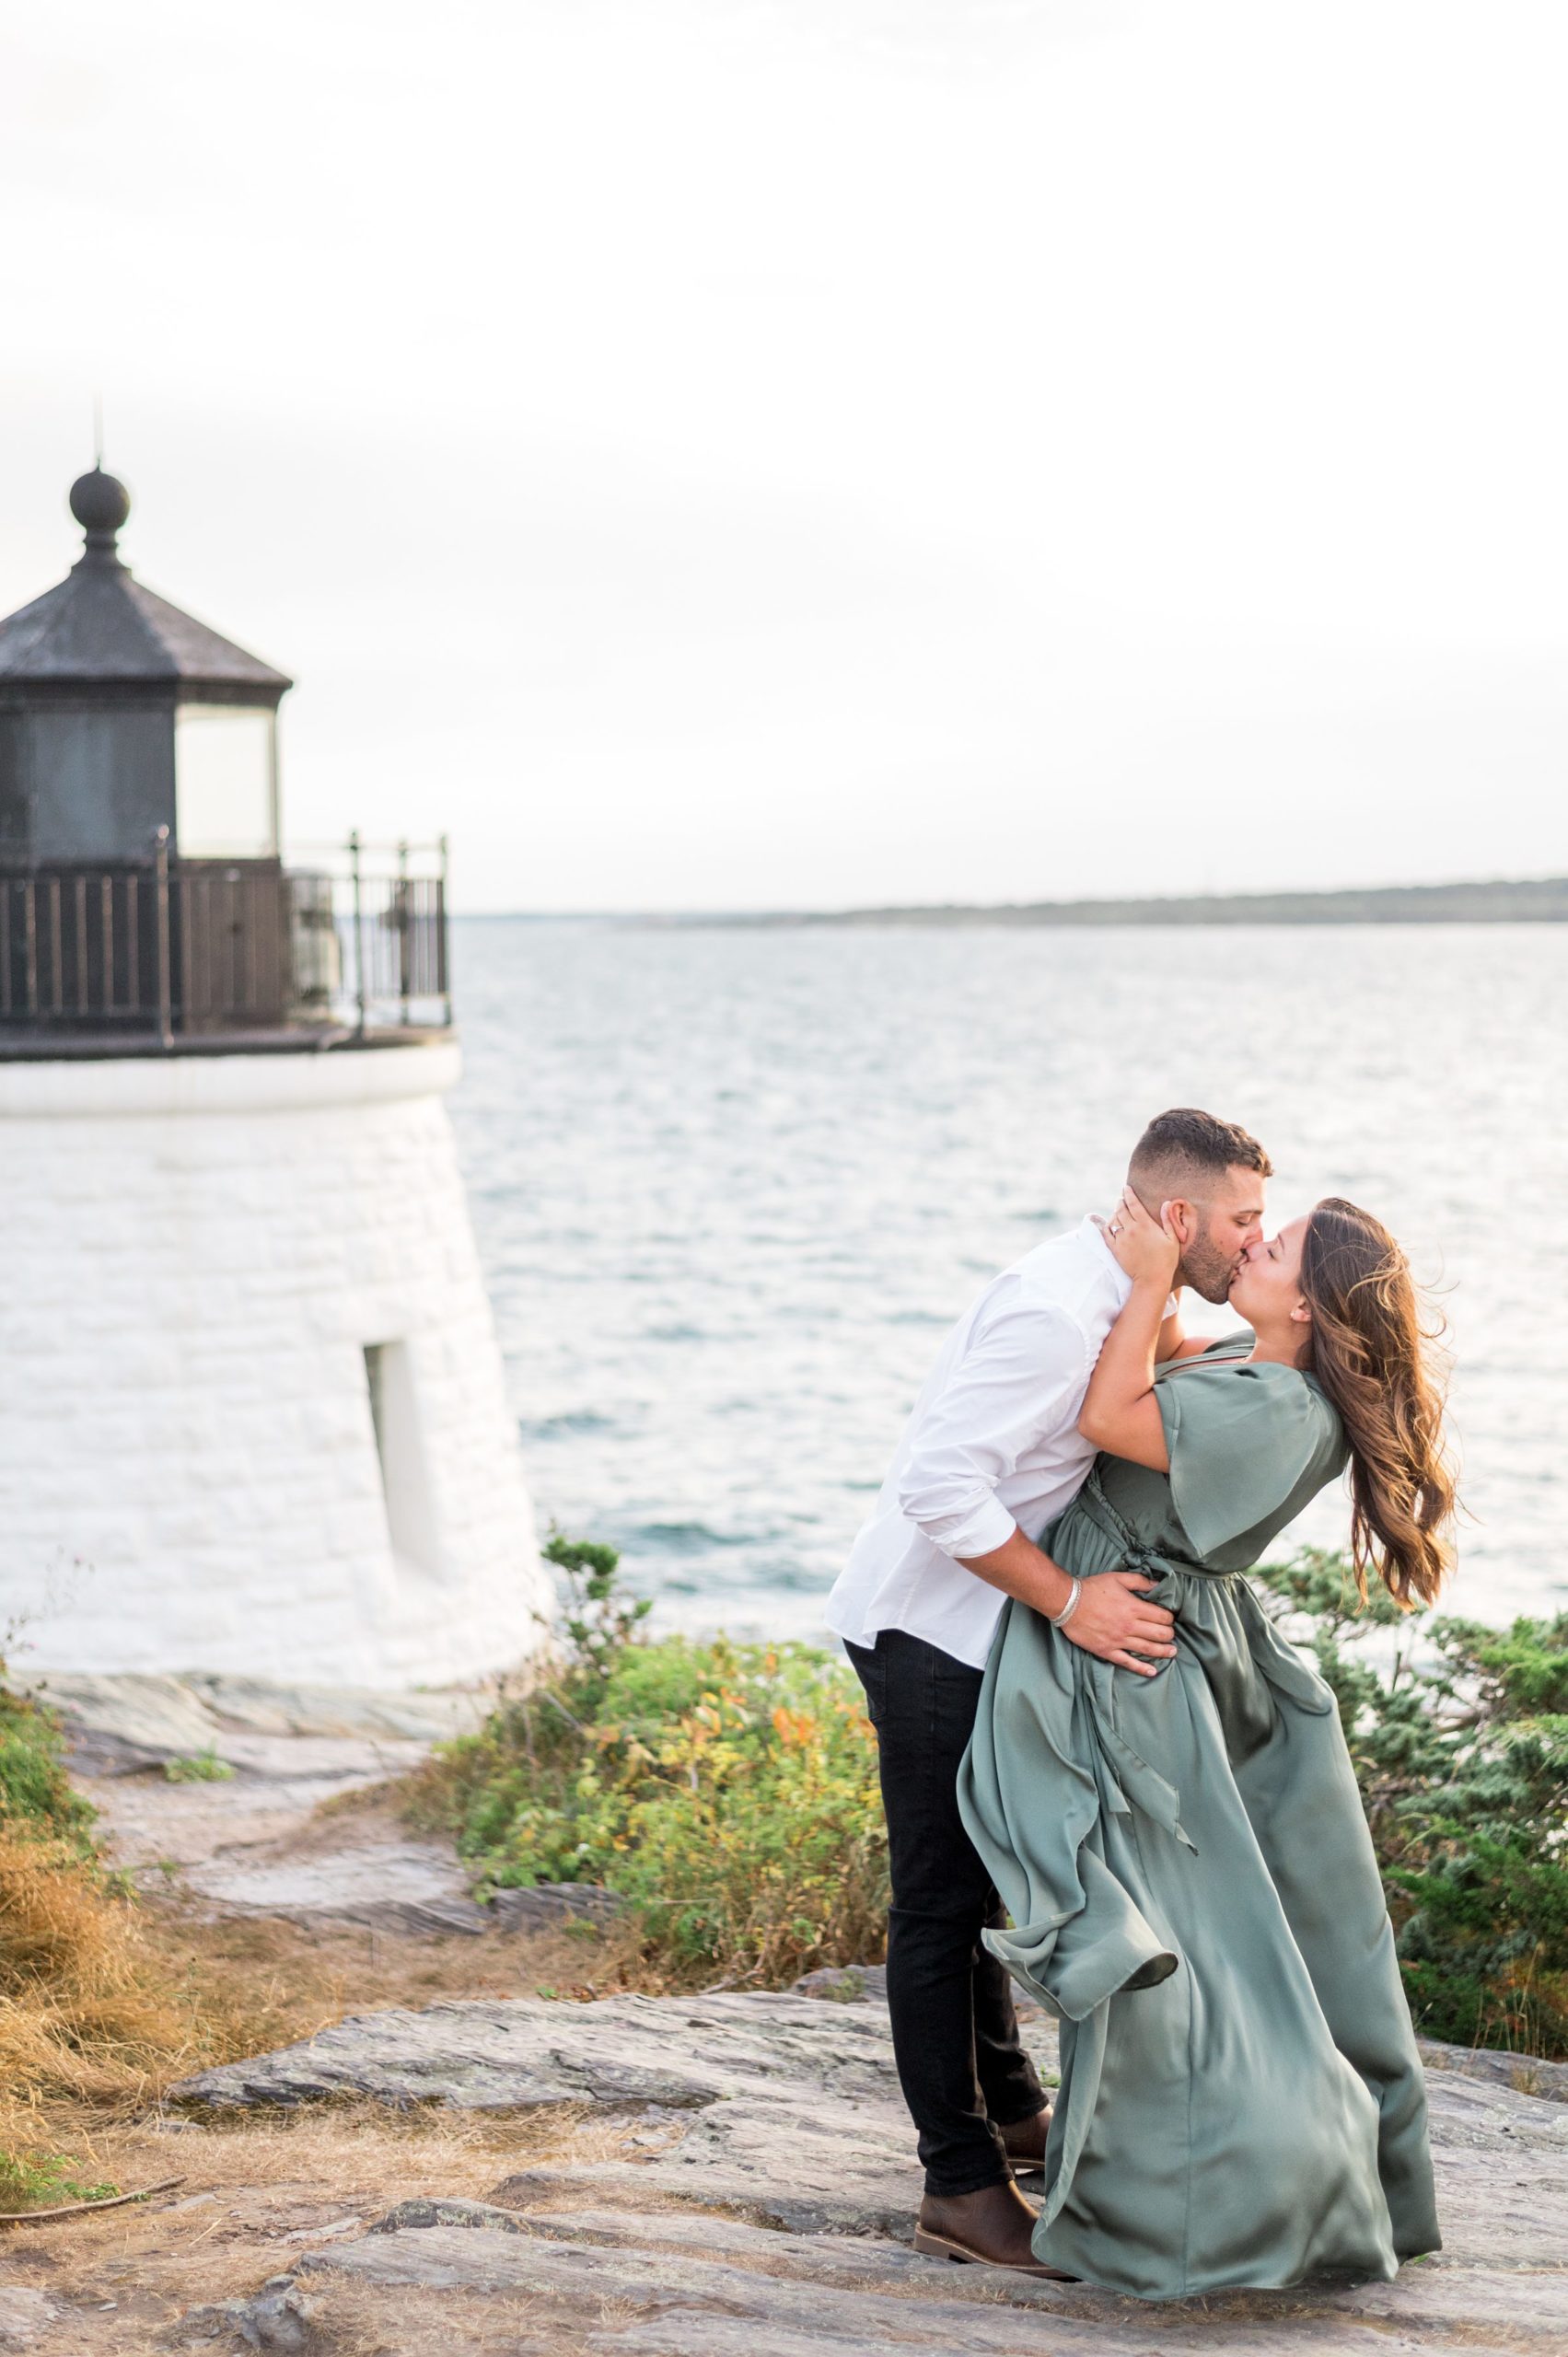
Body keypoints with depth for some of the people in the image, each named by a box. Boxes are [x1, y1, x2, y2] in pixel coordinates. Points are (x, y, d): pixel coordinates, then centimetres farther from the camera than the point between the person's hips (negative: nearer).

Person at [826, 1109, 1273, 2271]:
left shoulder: (1111, 1297, 4)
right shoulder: (1054, 1310, -27)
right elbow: (943, 1486, -32)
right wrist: (1071, 1602, -28)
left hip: (978, 1627, 10)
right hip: (925, 1626, -10)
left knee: (975, 1877, 22)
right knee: (942, 1898, -2)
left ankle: (1009, 2106, 37)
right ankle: (964, 2179, 6)